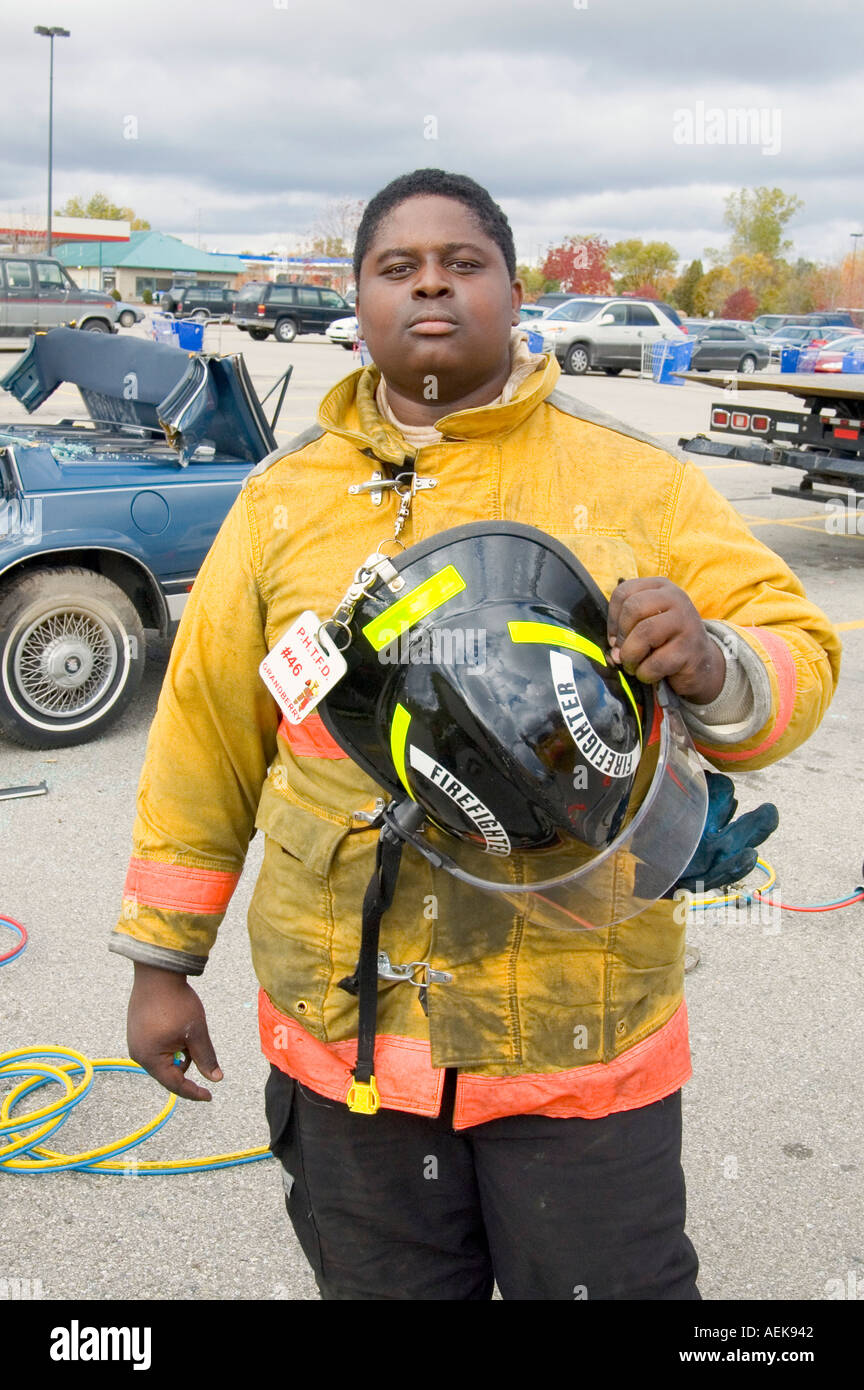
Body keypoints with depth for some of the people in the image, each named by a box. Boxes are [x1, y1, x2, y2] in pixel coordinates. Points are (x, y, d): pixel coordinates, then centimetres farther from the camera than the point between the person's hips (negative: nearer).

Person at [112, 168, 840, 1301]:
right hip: (345, 1031, 2)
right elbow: (205, 730, 6)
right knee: (383, 1287, 21)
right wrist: (163, 958, 8)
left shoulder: (631, 482, -1)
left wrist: (714, 669, -25)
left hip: (584, 1032, -1)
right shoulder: (284, 499, 3)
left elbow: (798, 651, -1)